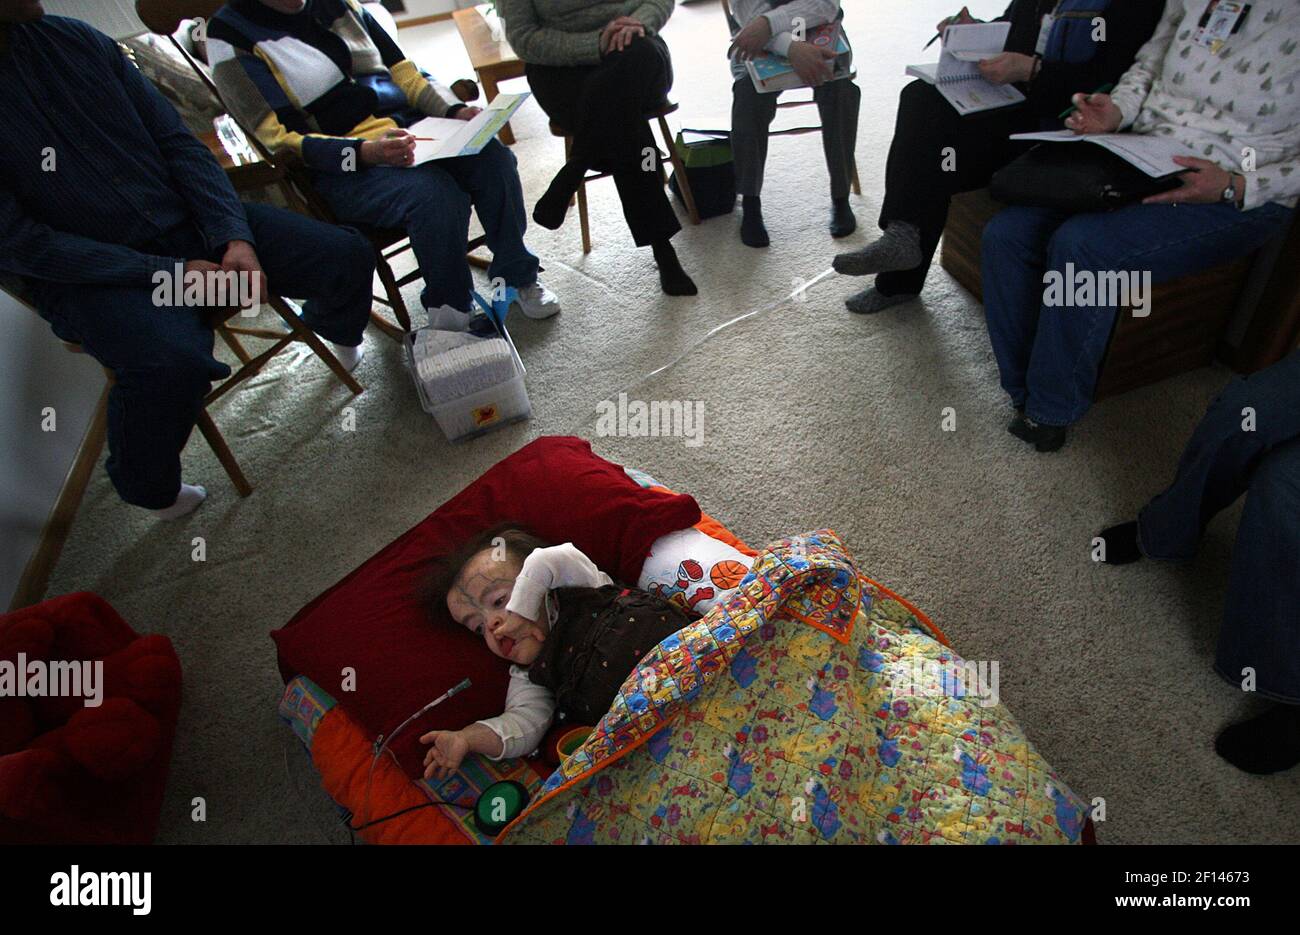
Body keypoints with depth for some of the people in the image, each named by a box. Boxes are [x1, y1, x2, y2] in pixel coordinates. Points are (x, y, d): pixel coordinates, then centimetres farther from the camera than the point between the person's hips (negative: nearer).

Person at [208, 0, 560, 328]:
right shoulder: (231, 35, -3)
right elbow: (283, 141, -11)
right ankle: (450, 315, -15)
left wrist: (453, 110, -3)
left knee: (493, 157, -21)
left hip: (408, 130, 6)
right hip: (340, 168, -5)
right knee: (433, 192, -33)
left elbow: (405, 73, 17)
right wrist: (364, 153, -26)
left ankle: (516, 278, -4)